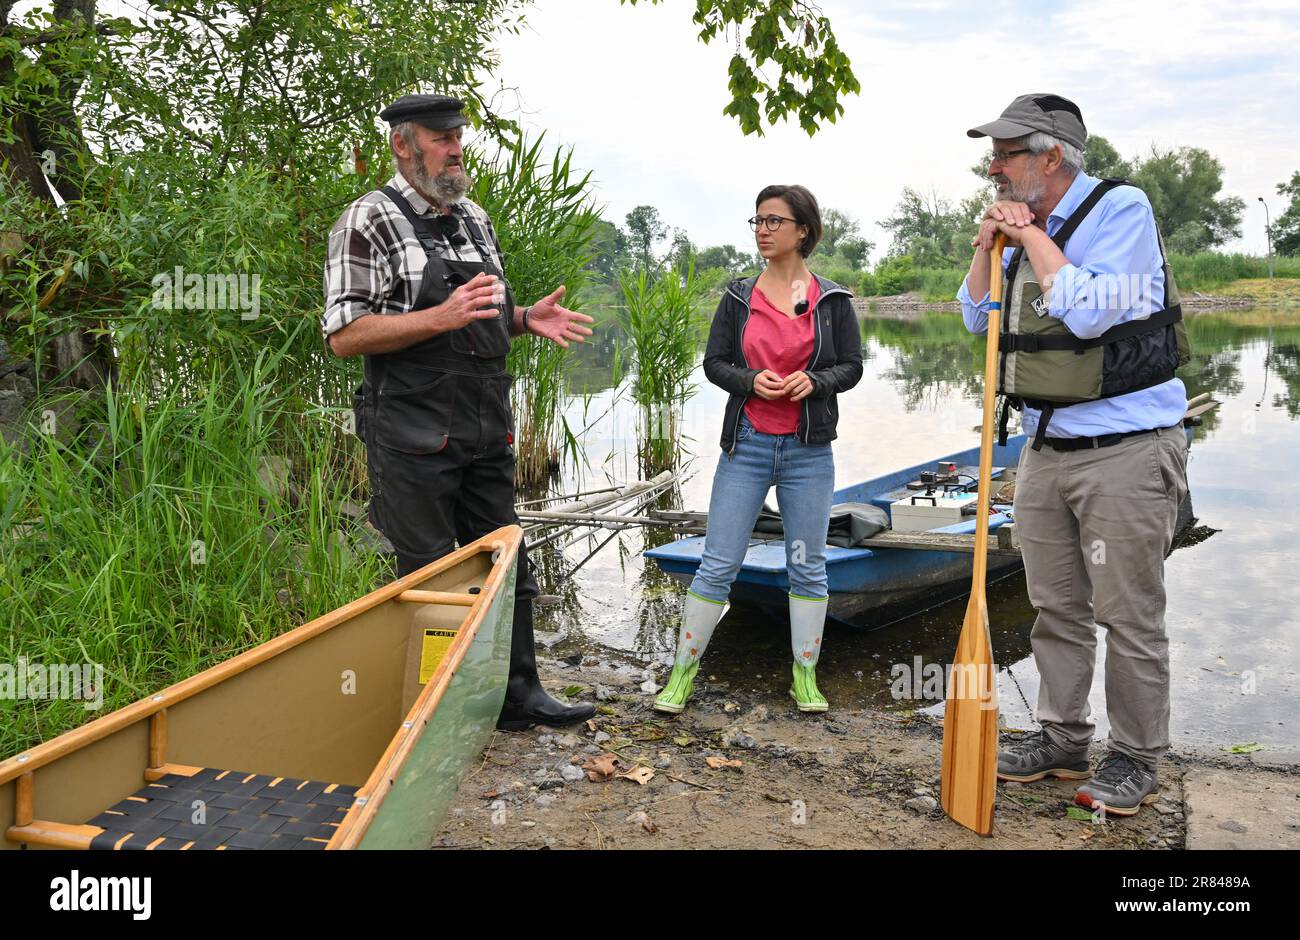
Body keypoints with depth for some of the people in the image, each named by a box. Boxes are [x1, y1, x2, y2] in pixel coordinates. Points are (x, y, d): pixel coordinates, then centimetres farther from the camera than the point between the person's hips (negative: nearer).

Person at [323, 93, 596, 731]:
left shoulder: (475, 219, 15)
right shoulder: (369, 221, -7)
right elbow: (344, 335, -14)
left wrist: (526, 319, 4)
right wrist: (441, 317, -24)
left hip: (486, 432, 7)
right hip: (415, 435, -7)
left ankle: (518, 695, 24)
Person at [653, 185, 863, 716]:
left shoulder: (831, 300, 3)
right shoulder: (739, 297, 5)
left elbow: (851, 367, 5)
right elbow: (713, 363, 7)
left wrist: (815, 381, -16)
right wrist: (750, 381, -14)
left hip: (808, 451, 0)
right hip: (747, 446, 0)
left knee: (807, 566, 8)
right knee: (719, 563, 0)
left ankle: (805, 677, 21)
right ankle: (683, 671, 12)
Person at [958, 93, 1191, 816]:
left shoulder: (1121, 209, -11)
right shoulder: (1030, 225, 11)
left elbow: (1089, 312, -23)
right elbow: (978, 319, 17)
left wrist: (1033, 238, -15)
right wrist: (987, 247, 2)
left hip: (1125, 453, -7)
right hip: (1047, 450, 8)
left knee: (1131, 618, 1)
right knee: (1057, 609, 15)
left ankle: (1136, 760, 16)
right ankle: (1064, 738, 28)